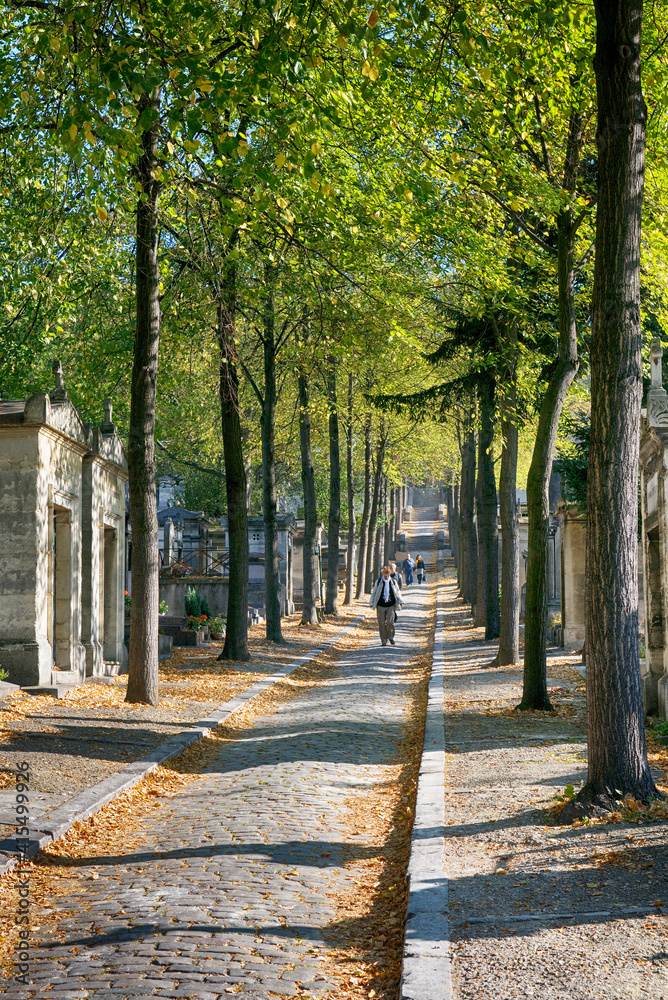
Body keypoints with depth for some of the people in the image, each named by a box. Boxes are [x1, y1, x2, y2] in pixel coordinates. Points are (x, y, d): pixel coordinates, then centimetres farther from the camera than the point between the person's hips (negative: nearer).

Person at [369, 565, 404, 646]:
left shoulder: (393, 582, 8)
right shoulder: (378, 582, 5)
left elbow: (397, 592, 16)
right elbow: (374, 593, 11)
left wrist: (400, 601, 4)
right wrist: (371, 603, 6)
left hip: (390, 605, 0)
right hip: (381, 605, 0)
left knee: (390, 622, -12)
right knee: (382, 623, -1)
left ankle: (391, 637, 11)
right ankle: (384, 640, 9)